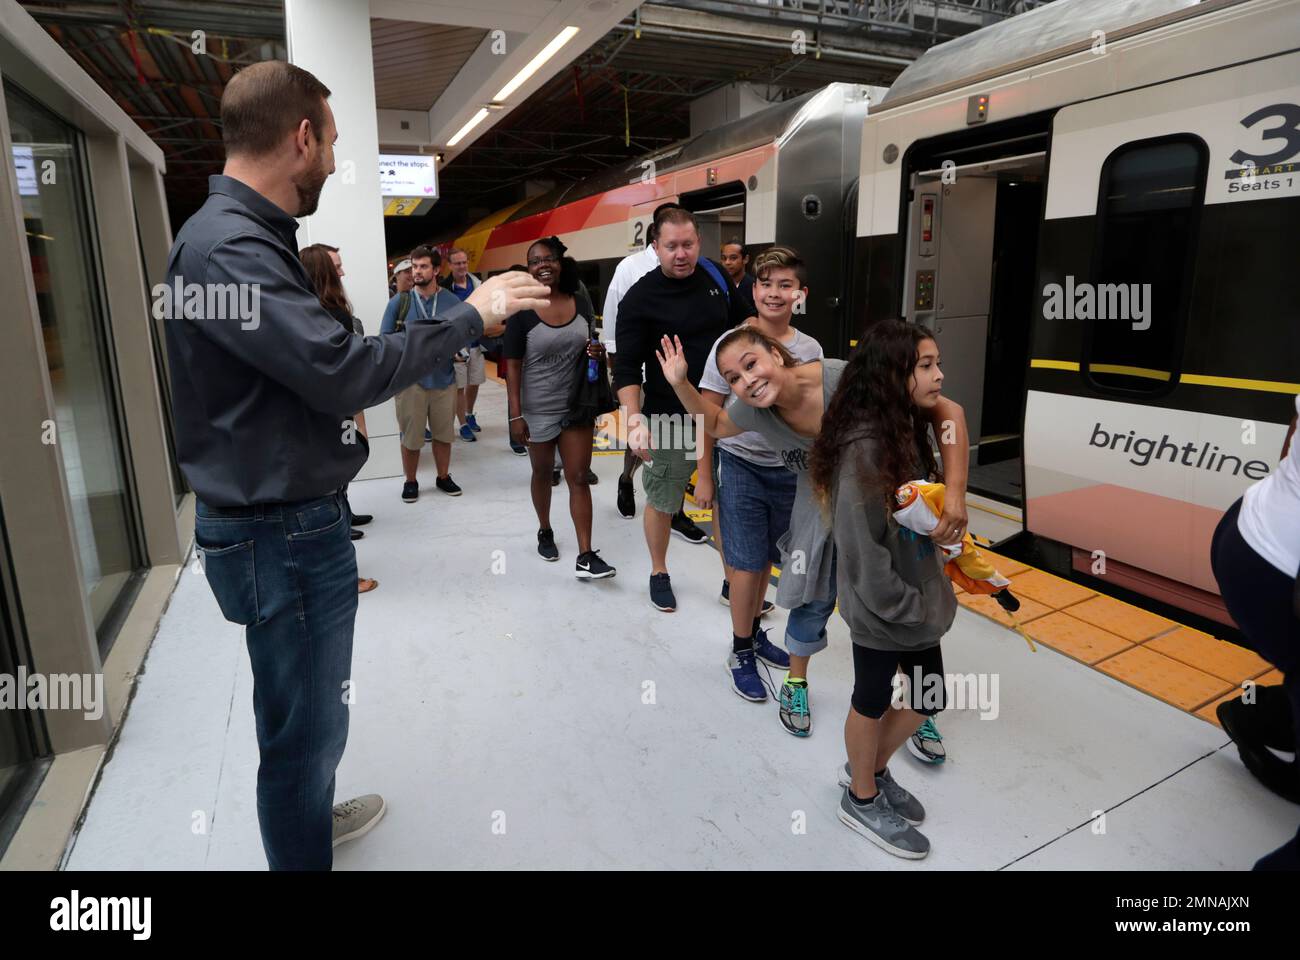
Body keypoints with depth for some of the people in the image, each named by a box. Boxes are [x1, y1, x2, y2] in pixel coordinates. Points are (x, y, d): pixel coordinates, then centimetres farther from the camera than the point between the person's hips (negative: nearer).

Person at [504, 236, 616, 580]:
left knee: (579, 478, 0)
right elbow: (513, 367, -10)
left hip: (577, 405, 2)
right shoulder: (522, 312, -10)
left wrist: (597, 351, -9)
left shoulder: (580, 303, 0)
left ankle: (586, 557, 2)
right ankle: (545, 532, 40)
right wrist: (516, 415, -14)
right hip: (539, 410, -2)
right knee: (542, 473, 16)